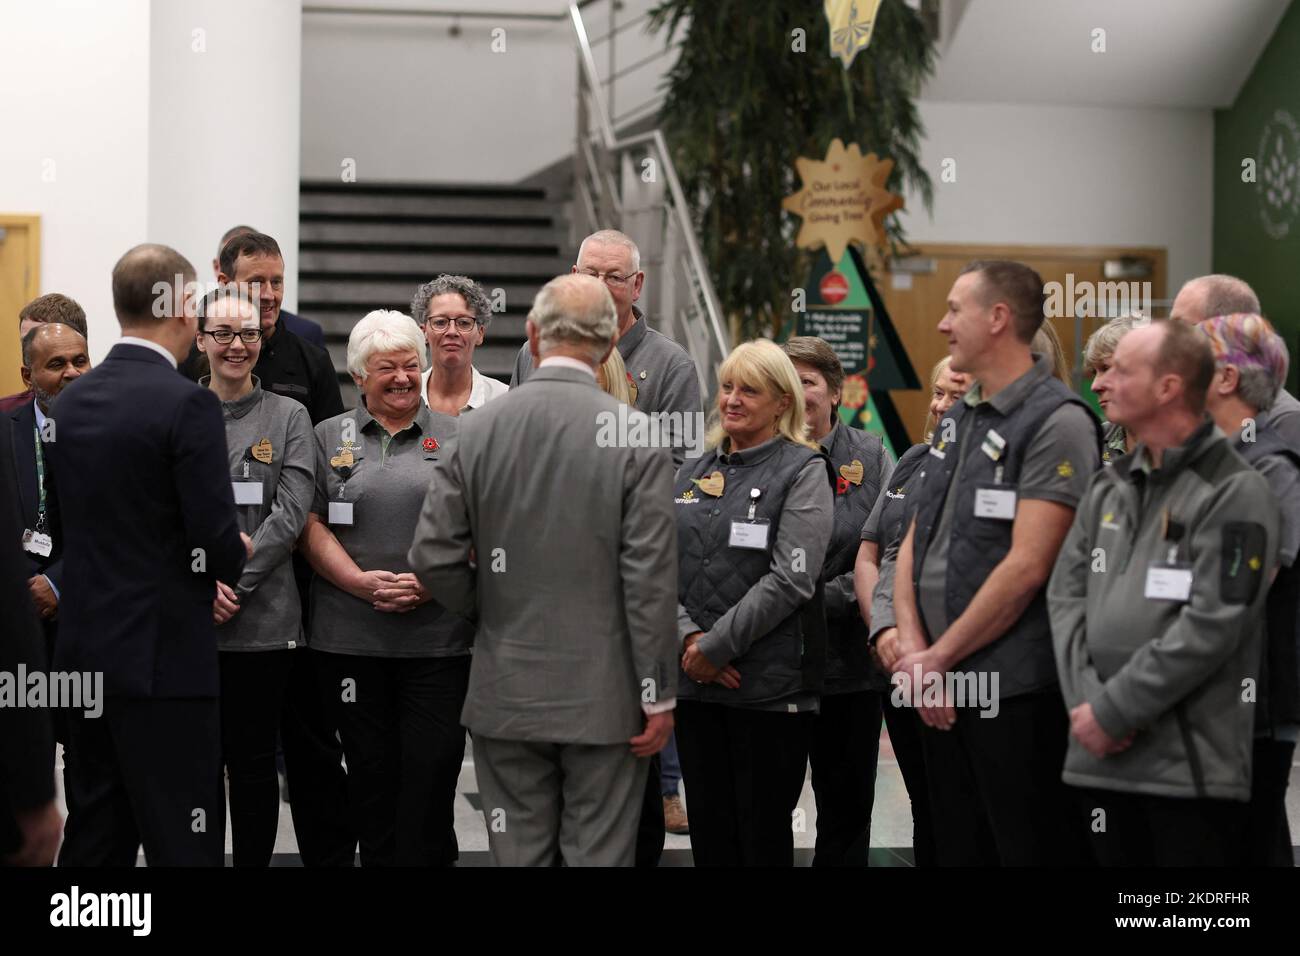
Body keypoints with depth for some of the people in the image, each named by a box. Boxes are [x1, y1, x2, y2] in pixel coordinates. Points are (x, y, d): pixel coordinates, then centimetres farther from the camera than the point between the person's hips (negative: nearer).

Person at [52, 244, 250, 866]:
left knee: (94, 838, 13)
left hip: (84, 650, 7)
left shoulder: (69, 402, 8)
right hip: (164, 658, -7)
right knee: (183, 843, -1)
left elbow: (78, 526, 12)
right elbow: (218, 546, -17)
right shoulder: (188, 405, -14)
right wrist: (235, 557, 6)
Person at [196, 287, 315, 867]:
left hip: (261, 618, -1)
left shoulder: (288, 417, 5)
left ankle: (254, 863, 13)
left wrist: (234, 583, -12)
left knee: (253, 761, 4)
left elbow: (290, 514, -4)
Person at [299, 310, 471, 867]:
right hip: (351, 639, 1)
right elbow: (311, 526, 4)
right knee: (371, 773, 5)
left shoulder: (455, 438, 9)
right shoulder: (330, 438, 11)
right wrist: (361, 582, -11)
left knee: (432, 769, -6)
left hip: (439, 638, -1)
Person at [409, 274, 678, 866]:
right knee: (600, 858, 4)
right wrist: (657, 695, -5)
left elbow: (432, 557, -4)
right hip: (603, 697, -2)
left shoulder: (477, 429, -2)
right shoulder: (637, 438, -9)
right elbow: (650, 581, -12)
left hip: (506, 694, 2)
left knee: (519, 857, 10)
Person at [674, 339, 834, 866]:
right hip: (694, 684, 5)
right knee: (708, 831, 8)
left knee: (763, 833, 0)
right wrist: (689, 638, -9)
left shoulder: (803, 471, -3)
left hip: (770, 684, -5)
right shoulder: (694, 473, 14)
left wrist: (716, 646, -14)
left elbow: (791, 580, -13)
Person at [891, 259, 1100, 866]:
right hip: (940, 687, 8)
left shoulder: (1057, 422, -12)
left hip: (1016, 693, -8)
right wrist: (912, 647, -3)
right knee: (958, 849, 15)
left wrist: (940, 658, -12)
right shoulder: (957, 420, 15)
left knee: (1032, 848, -2)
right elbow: (914, 543, 13)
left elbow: (1026, 567, -18)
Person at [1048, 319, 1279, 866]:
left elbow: (1211, 625, -16)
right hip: (1099, 761, 7)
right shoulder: (1108, 489, 15)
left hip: (1193, 766, -6)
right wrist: (1086, 700, -7)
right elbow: (1065, 596, 10)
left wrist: (1113, 710, -14)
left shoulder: (1234, 493, -7)